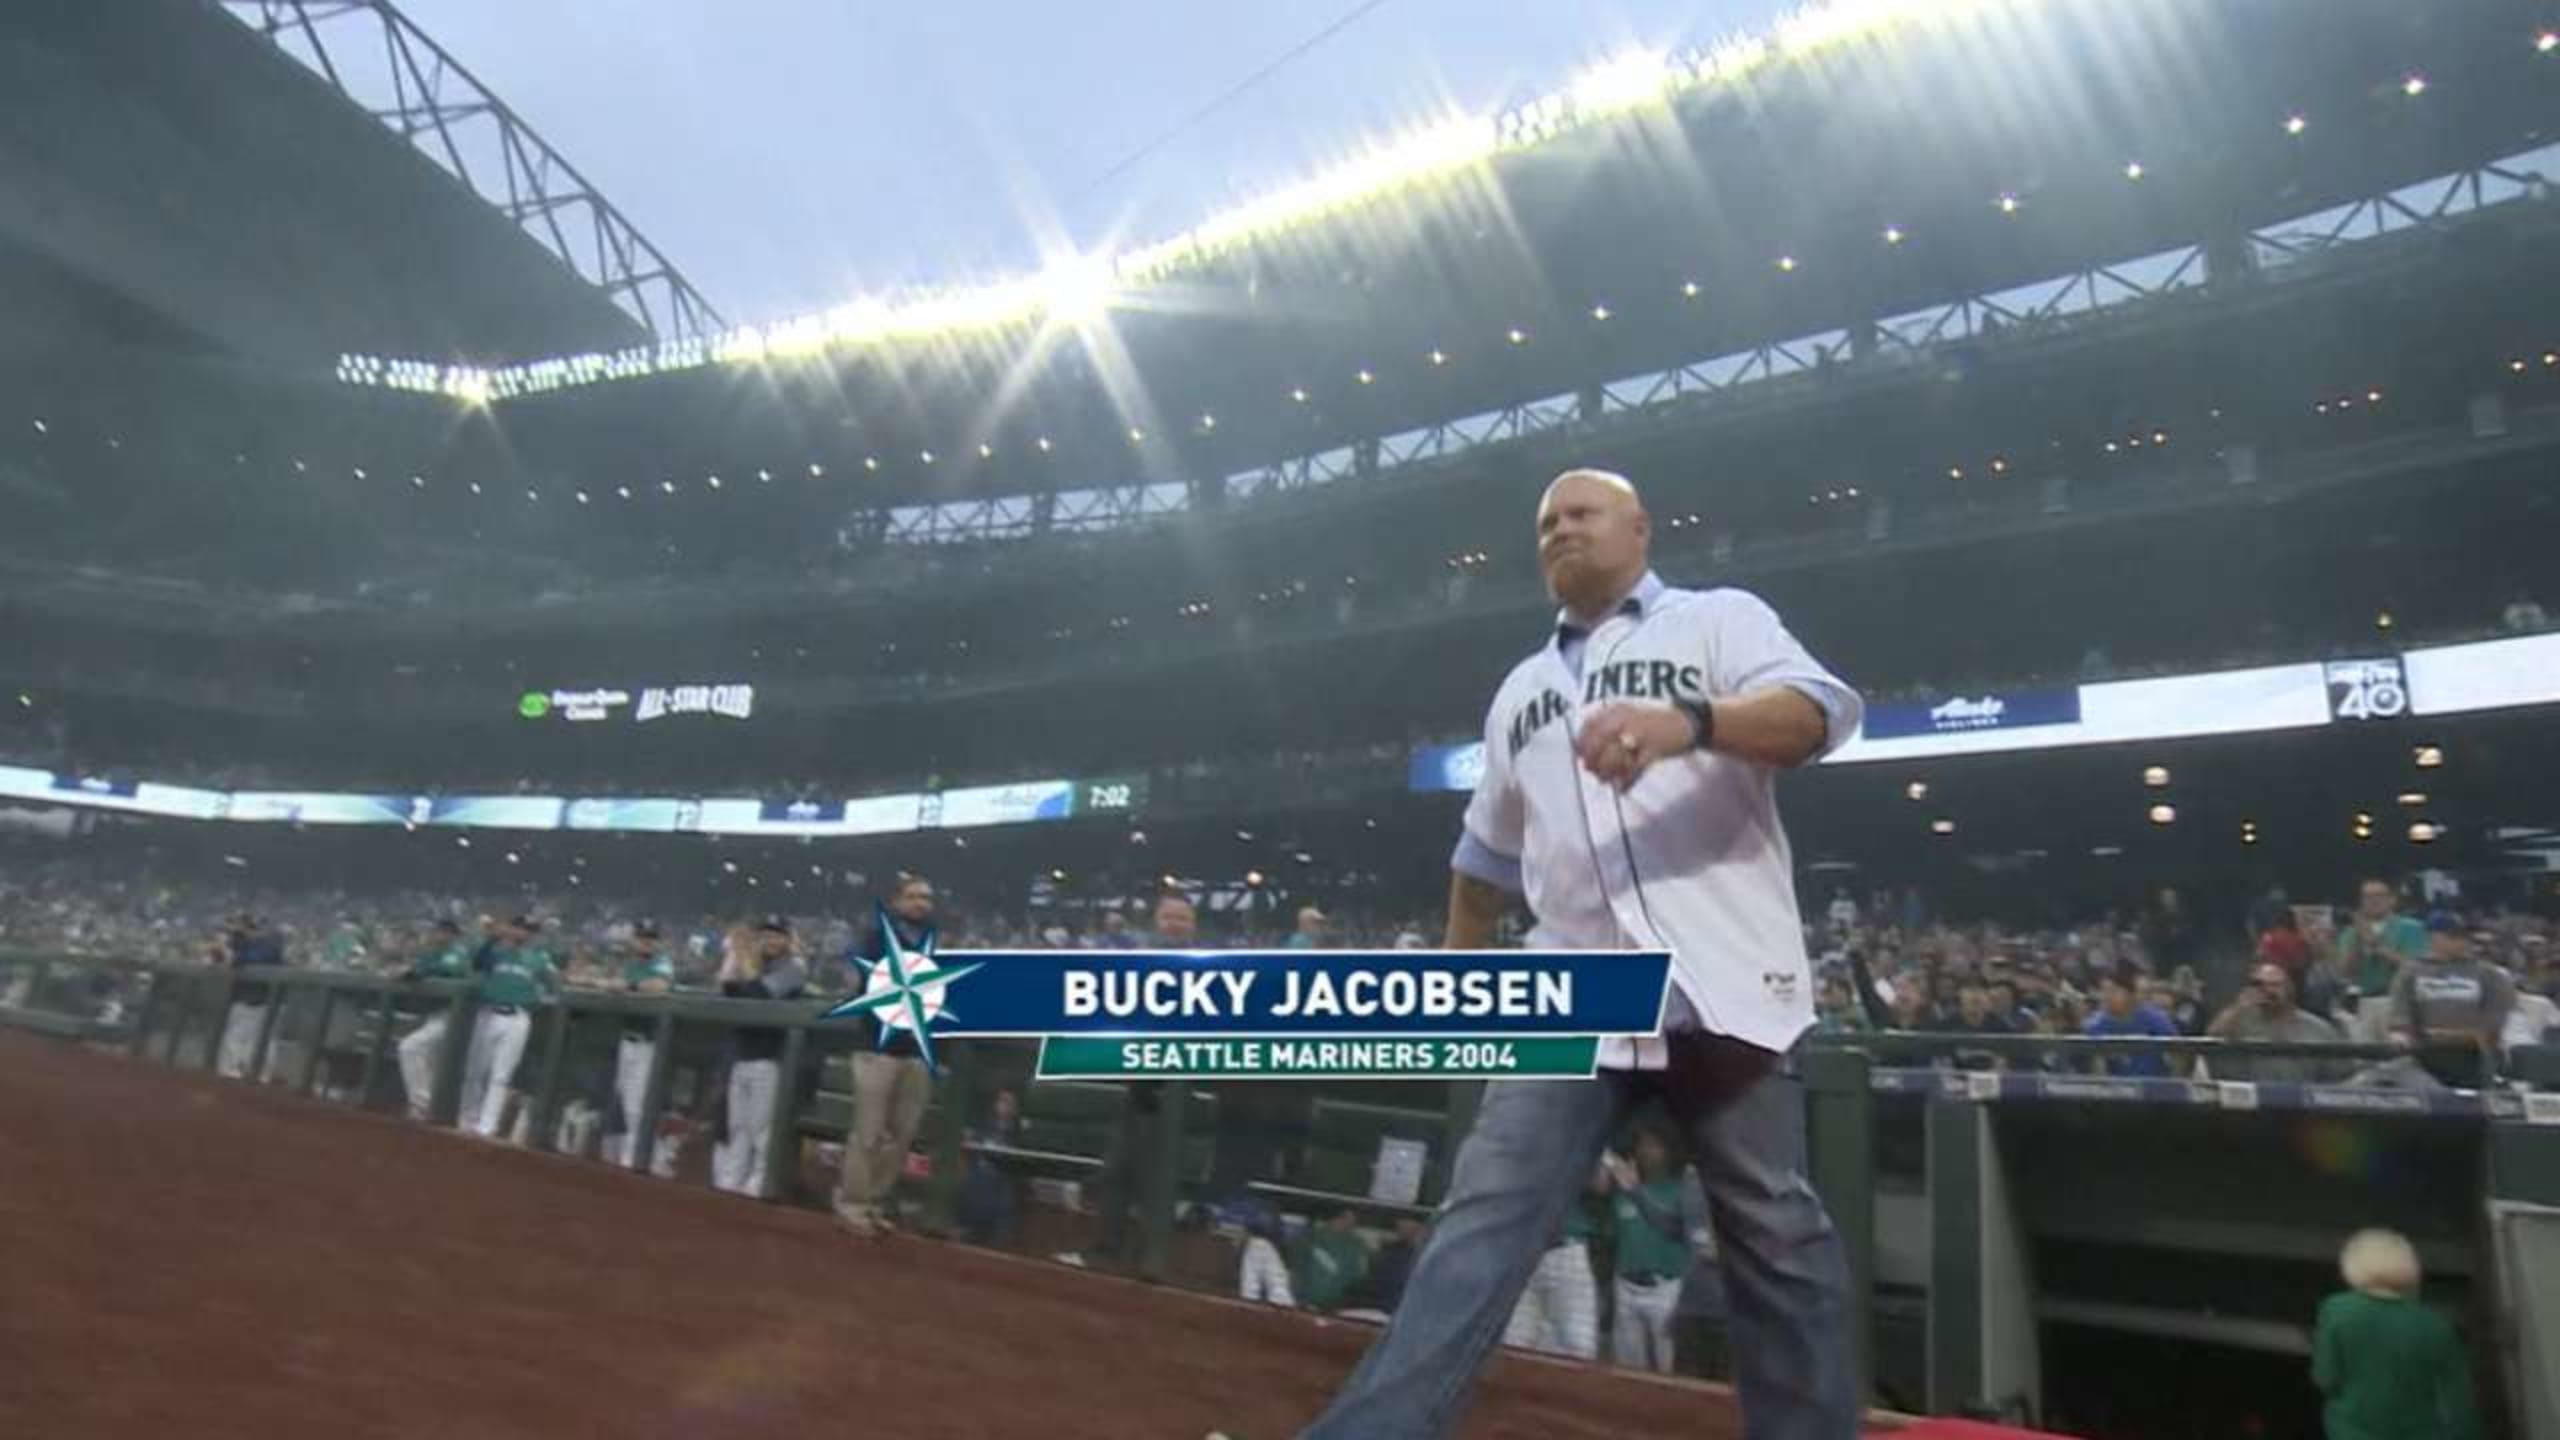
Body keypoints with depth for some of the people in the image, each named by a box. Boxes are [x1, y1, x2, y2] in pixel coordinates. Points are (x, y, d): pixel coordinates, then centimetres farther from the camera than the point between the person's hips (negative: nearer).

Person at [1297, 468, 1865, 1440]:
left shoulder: (1720, 619, 9)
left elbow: (1817, 711, -12)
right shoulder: (1521, 689, 23)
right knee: (1486, 1218, -5)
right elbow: (1486, 856, 29)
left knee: (1775, 1234, 5)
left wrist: (1689, 723, -31)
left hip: (1721, 985, -3)